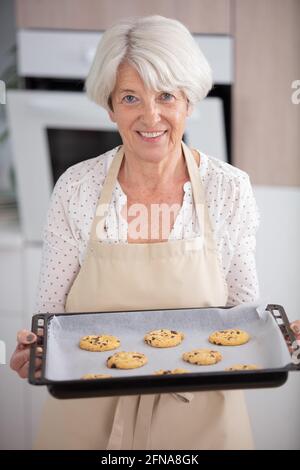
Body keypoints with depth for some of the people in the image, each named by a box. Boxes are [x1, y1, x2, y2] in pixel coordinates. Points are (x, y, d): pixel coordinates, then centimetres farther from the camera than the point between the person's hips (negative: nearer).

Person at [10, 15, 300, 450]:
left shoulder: (231, 190, -10)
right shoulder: (76, 188, -10)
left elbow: (243, 310, -1)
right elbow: (52, 313, -3)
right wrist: (33, 348, -23)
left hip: (199, 417, 0)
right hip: (90, 417, 1)